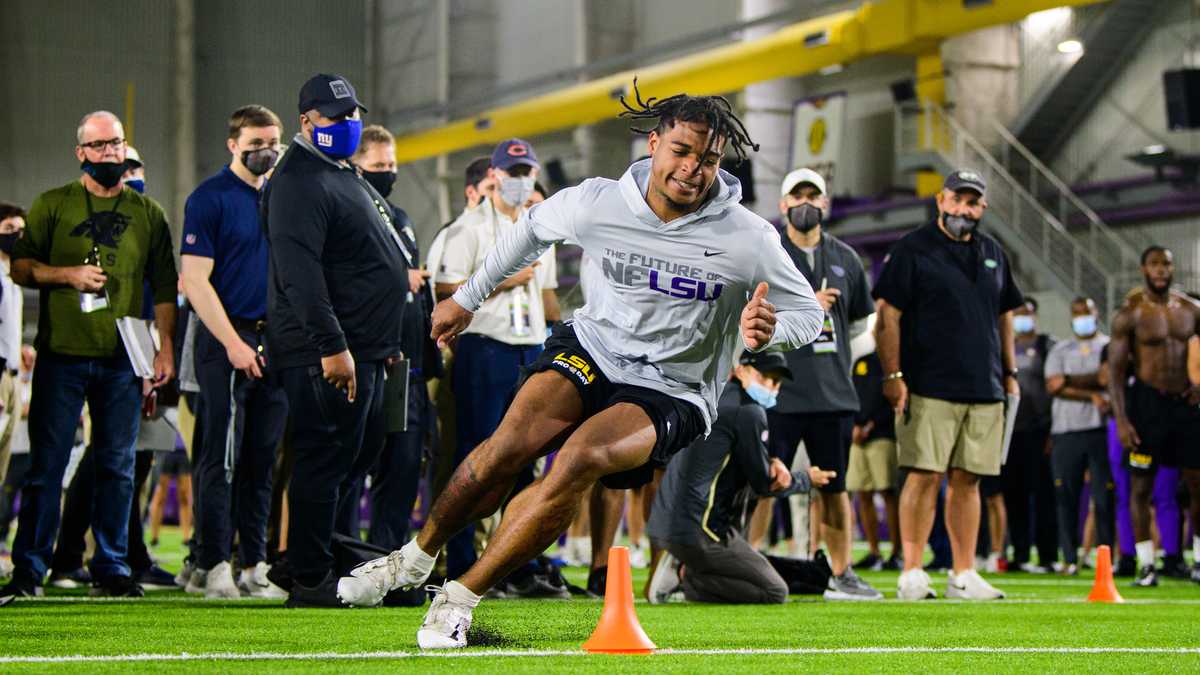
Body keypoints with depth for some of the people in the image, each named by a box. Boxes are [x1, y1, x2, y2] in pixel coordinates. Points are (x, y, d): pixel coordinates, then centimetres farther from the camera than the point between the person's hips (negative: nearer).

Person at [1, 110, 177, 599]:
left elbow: (164, 289, 12)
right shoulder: (52, 205, 7)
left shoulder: (147, 213, 12)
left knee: (117, 467, 4)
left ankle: (110, 568, 11)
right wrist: (66, 275, -11)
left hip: (122, 360, 2)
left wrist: (165, 348, 4)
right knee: (47, 465, -2)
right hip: (61, 355, -2)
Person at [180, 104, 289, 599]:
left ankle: (254, 565, 13)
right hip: (226, 339, -6)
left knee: (262, 459, 8)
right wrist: (234, 344, -15)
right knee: (222, 457, -5)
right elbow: (195, 280, -10)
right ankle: (213, 565, -2)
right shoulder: (210, 198, -4)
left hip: (275, 342, 6)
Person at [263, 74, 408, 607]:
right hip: (325, 356, -10)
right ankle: (310, 581, -5)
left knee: (348, 458, 12)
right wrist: (331, 345, -29)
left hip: (361, 350, 10)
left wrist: (383, 342, 27)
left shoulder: (345, 177, 22)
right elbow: (299, 273, -24)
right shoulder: (300, 182, -13)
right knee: (324, 459, -8)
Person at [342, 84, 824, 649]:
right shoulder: (595, 203, -7)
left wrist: (766, 331, -22)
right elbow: (534, 228, 15)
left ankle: (461, 597, -19)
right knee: (511, 442, -26)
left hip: (673, 391, -2)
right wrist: (468, 298, 22)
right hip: (590, 348, 2)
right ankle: (416, 557, 0)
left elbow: (809, 312, 1)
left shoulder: (748, 238, -12)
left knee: (580, 457, -31)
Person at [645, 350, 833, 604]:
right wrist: (807, 479, 13)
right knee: (775, 592, -5)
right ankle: (686, 577, -9)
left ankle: (682, 567, 6)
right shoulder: (749, 412, -10)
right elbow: (763, 485, -4)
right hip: (697, 531, -10)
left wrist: (773, 465, -1)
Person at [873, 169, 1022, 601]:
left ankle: (964, 574, 9)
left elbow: (1004, 317, 25)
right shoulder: (913, 250, -2)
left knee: (967, 480, 6)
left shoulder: (993, 254, 17)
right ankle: (912, 573, -6)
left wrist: (1010, 373, 18)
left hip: (984, 389, 5)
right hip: (930, 387, -5)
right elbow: (888, 316, -5)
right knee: (925, 476, -9)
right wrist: (893, 375, -11)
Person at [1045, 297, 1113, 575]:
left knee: (1104, 495, -6)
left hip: (1101, 428, -2)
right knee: (1066, 497, -1)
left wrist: (1071, 380, -6)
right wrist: (1092, 395, -8)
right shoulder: (1060, 351, 17)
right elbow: (1053, 387, 2)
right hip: (1066, 430, 2)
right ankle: (1070, 558, 3)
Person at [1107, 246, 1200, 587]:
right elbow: (1115, 370, -7)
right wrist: (1121, 420, -14)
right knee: (1141, 485, -1)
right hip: (1147, 402, -4)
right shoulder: (1130, 314, -5)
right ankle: (1146, 565, 4)